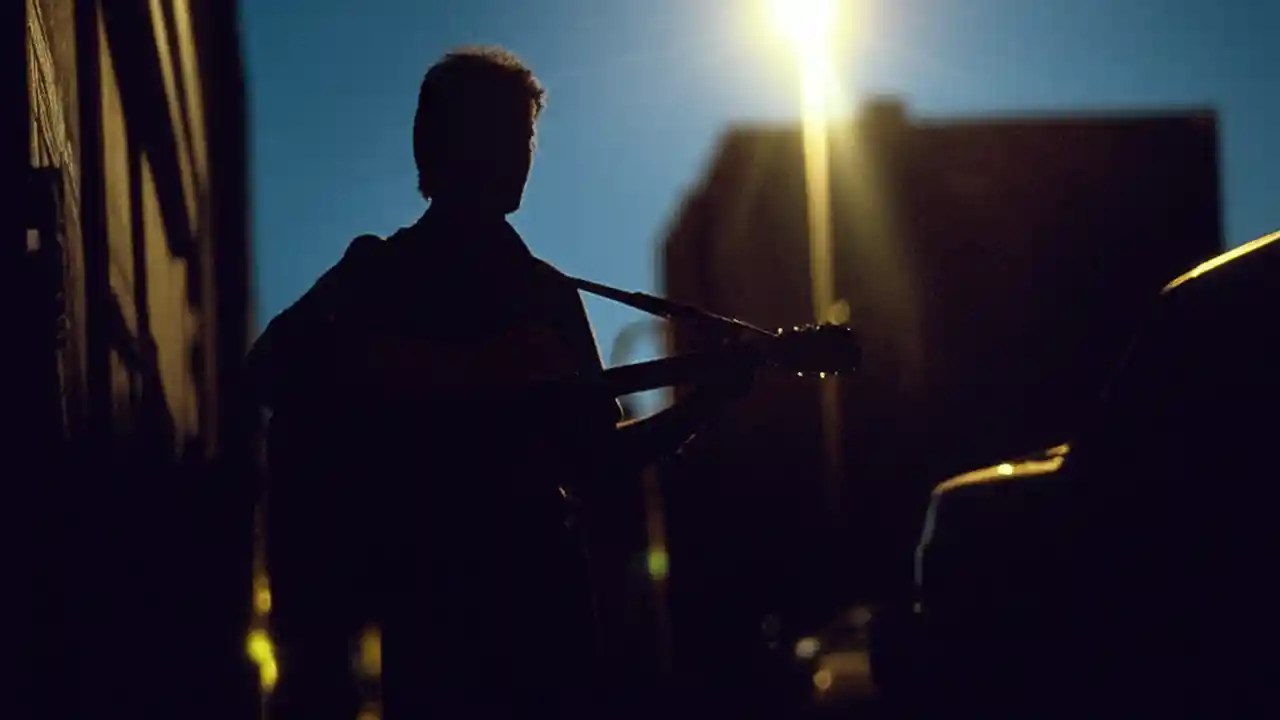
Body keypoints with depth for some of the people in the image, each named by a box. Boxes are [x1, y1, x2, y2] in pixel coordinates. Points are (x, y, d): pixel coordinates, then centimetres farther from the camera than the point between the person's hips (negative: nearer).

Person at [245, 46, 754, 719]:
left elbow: (593, 457, 15)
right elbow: (271, 368, -14)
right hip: (426, 598, -4)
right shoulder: (377, 271, 6)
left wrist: (712, 393, 1)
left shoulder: (547, 293, 18)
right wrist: (468, 371, -19)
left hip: (537, 591, 4)